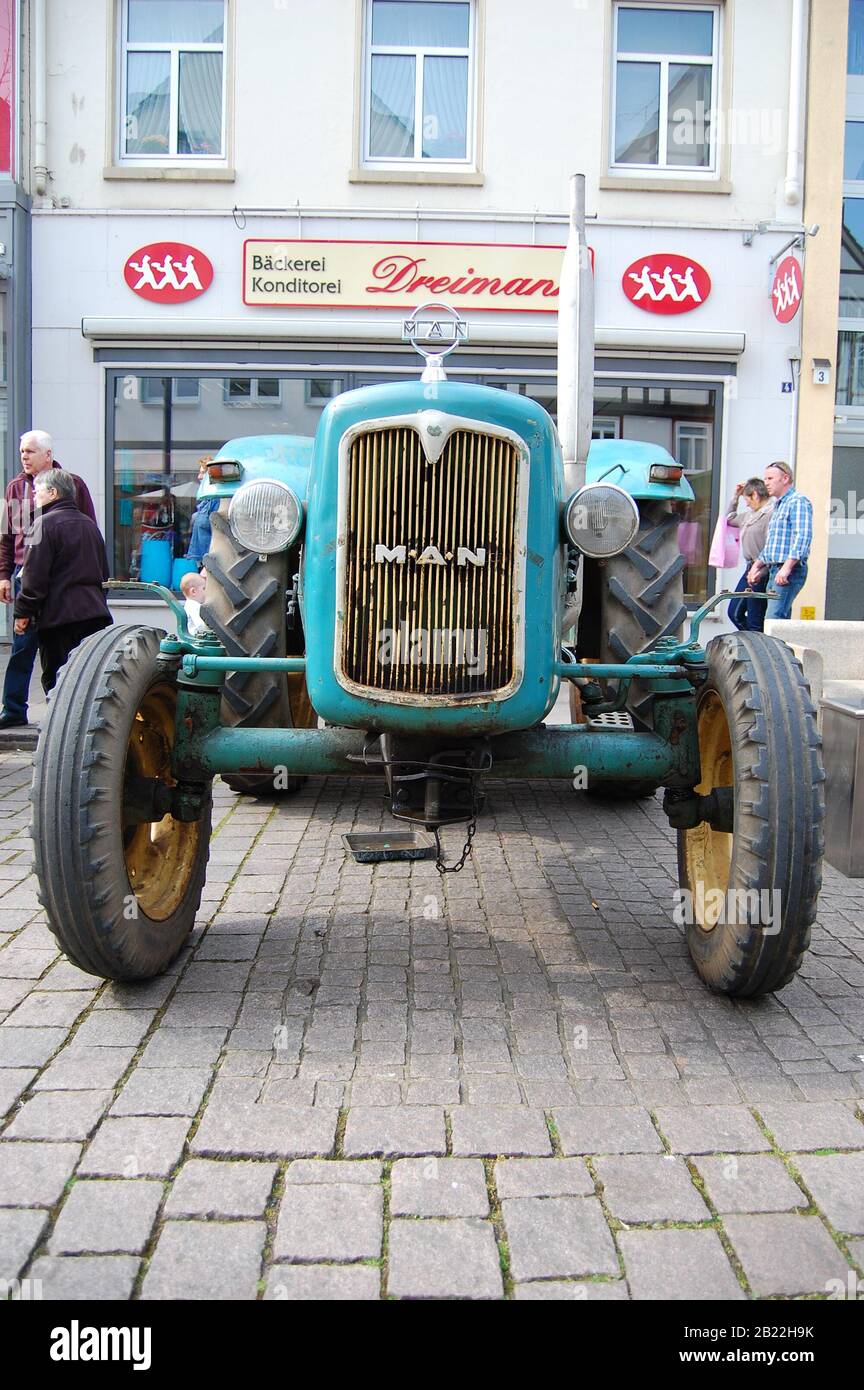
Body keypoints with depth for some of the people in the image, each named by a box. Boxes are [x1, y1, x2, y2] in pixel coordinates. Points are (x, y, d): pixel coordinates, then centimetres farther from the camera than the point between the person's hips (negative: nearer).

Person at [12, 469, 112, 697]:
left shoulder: (46, 522, -8)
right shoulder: (90, 524, 15)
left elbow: (34, 575, -14)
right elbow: (103, 573, 22)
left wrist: (22, 612, -9)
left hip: (58, 617, -7)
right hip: (95, 615, 7)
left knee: (55, 680, 0)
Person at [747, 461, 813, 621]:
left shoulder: (797, 501, -8)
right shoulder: (778, 505, 24)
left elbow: (803, 536, -20)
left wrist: (787, 567, -27)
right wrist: (757, 565, 22)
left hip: (789, 571, -10)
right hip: (775, 571, 10)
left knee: (774, 619, -19)